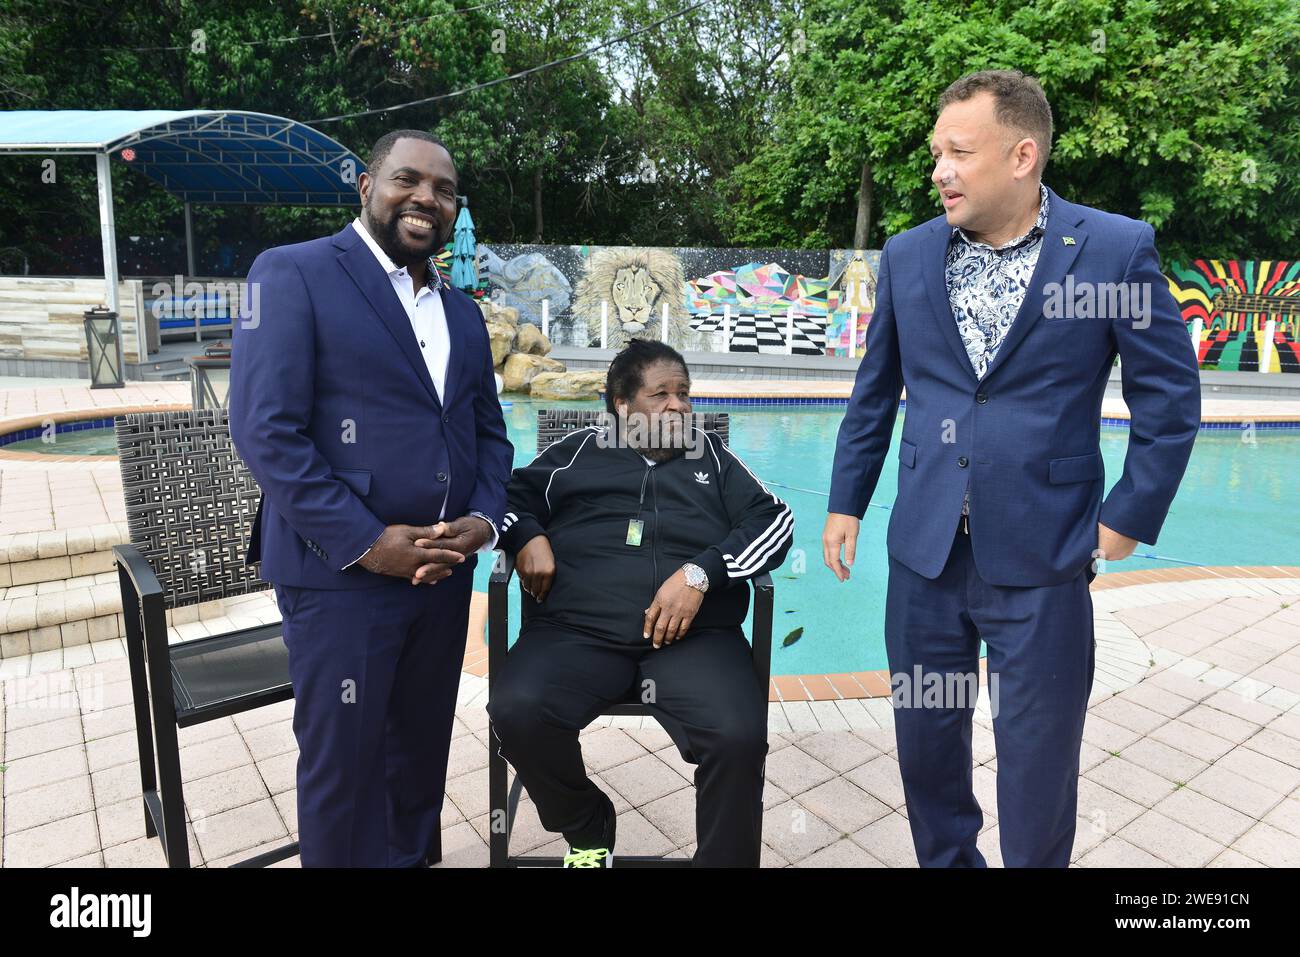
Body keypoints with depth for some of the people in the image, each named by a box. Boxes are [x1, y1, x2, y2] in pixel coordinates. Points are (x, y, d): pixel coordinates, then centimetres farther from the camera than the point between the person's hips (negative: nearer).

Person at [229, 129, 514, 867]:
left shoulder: (462, 311, 14)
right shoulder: (295, 273, -6)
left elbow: (489, 429, 15)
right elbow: (265, 428, -14)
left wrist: (486, 518, -4)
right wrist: (366, 542, -17)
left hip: (445, 569, 6)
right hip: (342, 572, -6)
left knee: (422, 747, 18)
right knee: (344, 760, 8)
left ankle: (415, 855, 38)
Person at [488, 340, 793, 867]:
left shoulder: (712, 455, 20)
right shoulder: (580, 451, 19)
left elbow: (773, 518, 8)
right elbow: (510, 493, 22)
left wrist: (700, 573, -8)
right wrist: (527, 537, -2)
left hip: (696, 637, 0)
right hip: (577, 631, 1)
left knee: (739, 736, -28)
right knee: (517, 711, -27)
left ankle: (724, 858, 2)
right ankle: (588, 830, 4)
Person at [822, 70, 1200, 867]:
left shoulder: (1117, 248, -6)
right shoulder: (908, 256, 3)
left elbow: (1170, 396, 0)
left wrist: (1128, 518, -3)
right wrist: (846, 501, 9)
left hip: (1041, 559, -3)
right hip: (925, 551, 3)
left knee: (1037, 760, 10)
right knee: (925, 737, 16)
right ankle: (945, 858, 41)